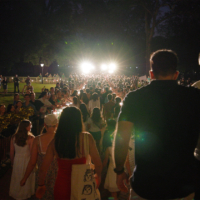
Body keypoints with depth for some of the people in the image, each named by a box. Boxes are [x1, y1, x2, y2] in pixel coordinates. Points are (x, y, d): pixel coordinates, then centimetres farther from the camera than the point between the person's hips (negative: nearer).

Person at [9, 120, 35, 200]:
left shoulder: (14, 138, -6)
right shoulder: (30, 138, -19)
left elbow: (11, 152, 1)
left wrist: (12, 162, 15)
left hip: (17, 161, 4)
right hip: (27, 162, -4)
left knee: (17, 179, 20)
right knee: (27, 179, 16)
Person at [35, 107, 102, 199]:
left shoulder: (55, 141, -10)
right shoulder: (86, 138, -16)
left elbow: (43, 169, -4)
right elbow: (98, 164, -10)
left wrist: (41, 185, 14)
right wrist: (98, 175, 11)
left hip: (61, 186, 1)